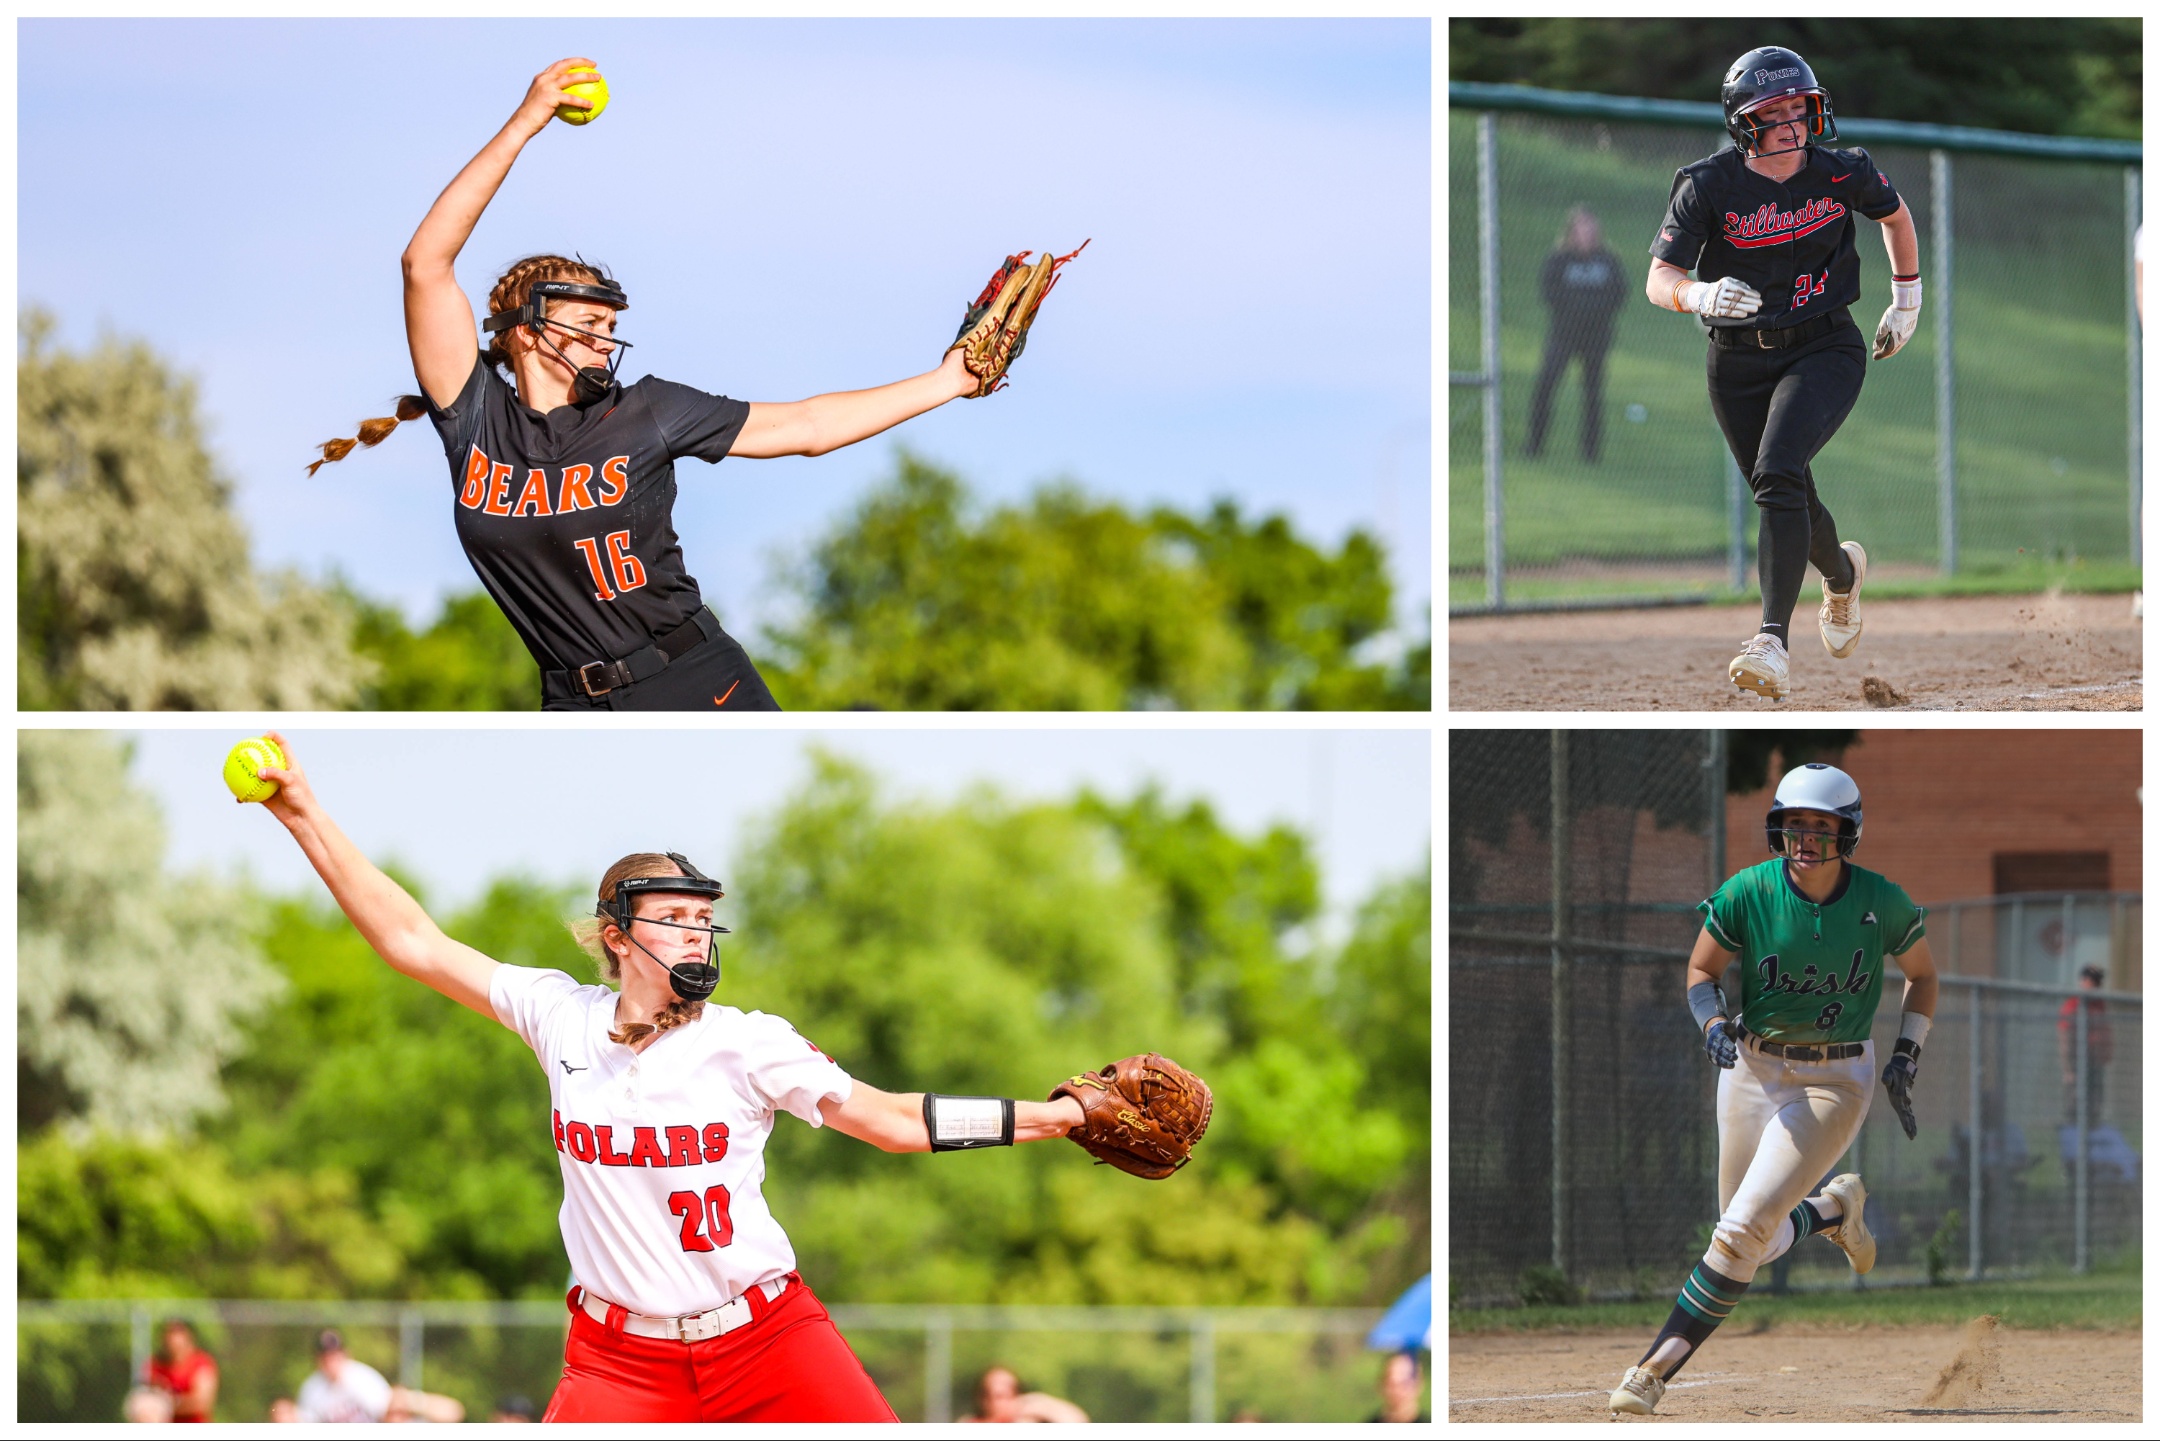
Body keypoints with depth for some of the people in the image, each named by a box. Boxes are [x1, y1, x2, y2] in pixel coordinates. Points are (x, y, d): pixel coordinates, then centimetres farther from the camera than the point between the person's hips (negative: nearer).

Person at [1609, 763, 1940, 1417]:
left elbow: (1922, 975, 6)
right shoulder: (1747, 893, -10)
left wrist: (1906, 1059, -4)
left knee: (1742, 1231, -17)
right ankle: (1834, 1208, 43)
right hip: (1752, 1071, 3)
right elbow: (1701, 971, 2)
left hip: (1835, 1083, -3)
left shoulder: (1882, 903, -11)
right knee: (1758, 1248, 11)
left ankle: (1655, 1369, -12)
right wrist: (1713, 1025, -18)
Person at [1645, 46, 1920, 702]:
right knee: (1790, 501, 13)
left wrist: (1907, 301, 17)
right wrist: (1701, 294, -40)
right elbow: (1658, 280, -18)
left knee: (1778, 474, -25)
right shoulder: (1708, 186, -14)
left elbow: (1895, 214, 14)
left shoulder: (1843, 174, -9)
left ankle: (1774, 642, -31)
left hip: (1824, 350, -2)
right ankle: (1842, 573, 50)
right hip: (1738, 363, 2)